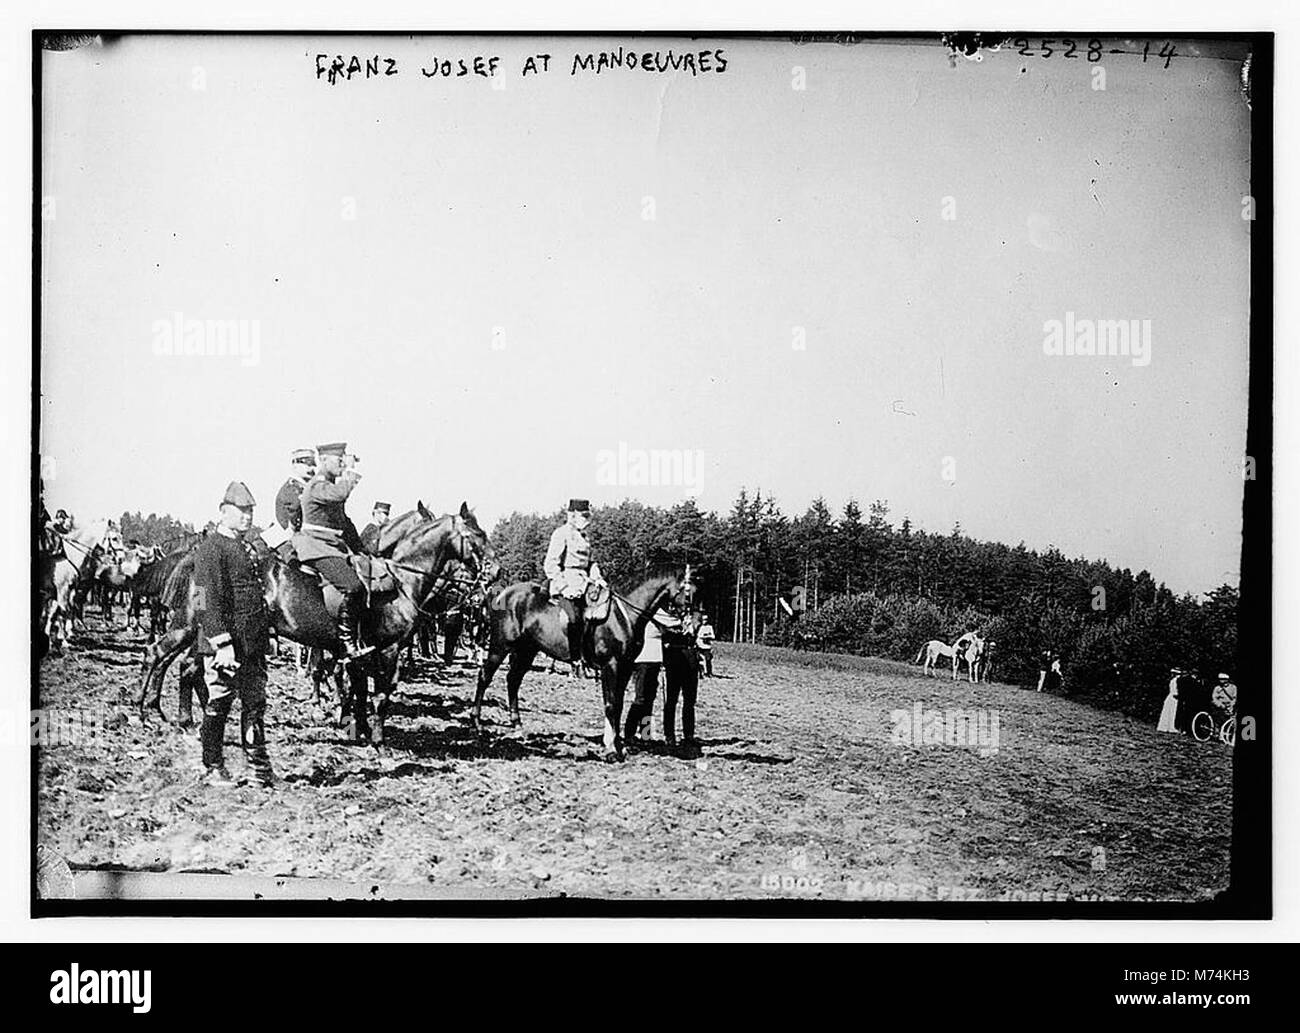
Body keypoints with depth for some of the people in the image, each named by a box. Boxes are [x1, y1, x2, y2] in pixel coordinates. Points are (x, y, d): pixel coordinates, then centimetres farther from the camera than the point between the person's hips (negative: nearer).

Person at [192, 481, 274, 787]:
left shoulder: (248, 549, 18)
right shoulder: (211, 548, -9)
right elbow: (209, 600, -17)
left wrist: (264, 636, 20)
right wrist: (222, 643, -22)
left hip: (254, 643, 8)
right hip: (227, 643, -8)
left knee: (255, 704, 10)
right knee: (218, 705, 1)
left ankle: (258, 766, 16)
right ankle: (213, 769, 10)